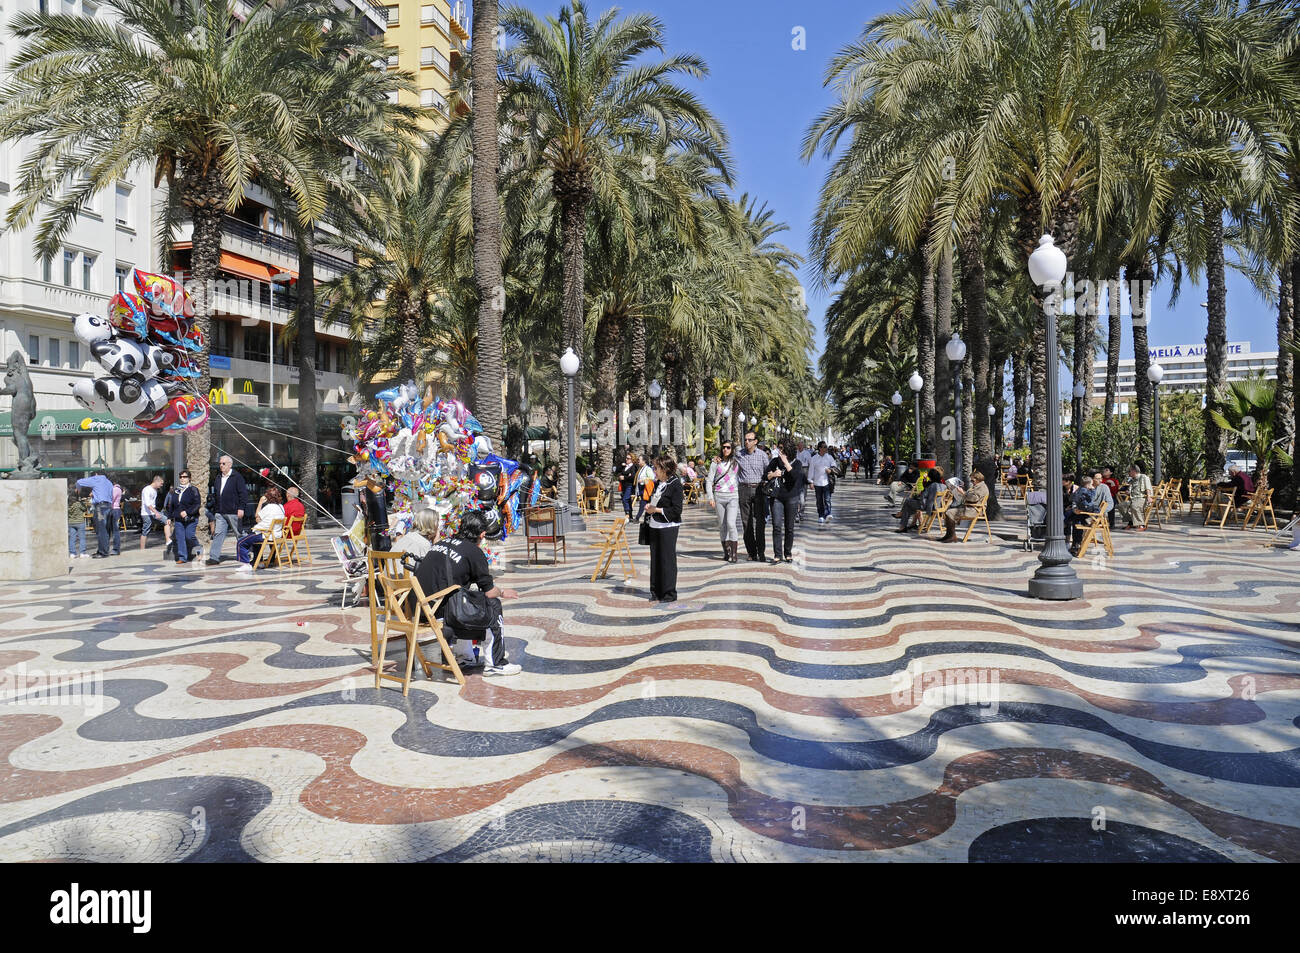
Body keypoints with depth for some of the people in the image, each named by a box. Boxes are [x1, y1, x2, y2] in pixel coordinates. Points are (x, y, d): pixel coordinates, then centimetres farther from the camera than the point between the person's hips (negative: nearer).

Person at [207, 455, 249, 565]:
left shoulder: (237, 477, -5)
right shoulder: (218, 478, 15)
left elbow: (243, 493, -9)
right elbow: (215, 495, 22)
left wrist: (241, 508, -16)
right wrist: (214, 509, 18)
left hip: (233, 512, -6)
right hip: (220, 513, 6)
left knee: (239, 534, 5)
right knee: (218, 533, -2)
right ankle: (214, 557, -4)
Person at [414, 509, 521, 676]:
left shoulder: (441, 543, 13)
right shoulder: (474, 552, -7)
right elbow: (489, 592, -1)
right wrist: (502, 593, 22)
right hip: (441, 614, -8)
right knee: (493, 605, 9)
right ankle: (495, 664, 16)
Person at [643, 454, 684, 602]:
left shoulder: (675, 484, -11)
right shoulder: (657, 483, 13)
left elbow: (677, 510, -14)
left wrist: (657, 510, -12)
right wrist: (649, 506, 4)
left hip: (668, 527, -8)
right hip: (655, 526, 8)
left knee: (667, 559, -3)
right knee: (655, 558, 10)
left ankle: (670, 594, 6)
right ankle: (656, 591, 19)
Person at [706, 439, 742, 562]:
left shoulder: (737, 463, 7)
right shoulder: (716, 463, 6)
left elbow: (741, 479, 15)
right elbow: (709, 481, 5)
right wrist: (710, 497, -5)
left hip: (733, 497, -1)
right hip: (719, 496, 1)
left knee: (731, 523, -14)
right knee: (722, 525, 5)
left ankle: (734, 553, -11)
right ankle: (726, 551, 15)